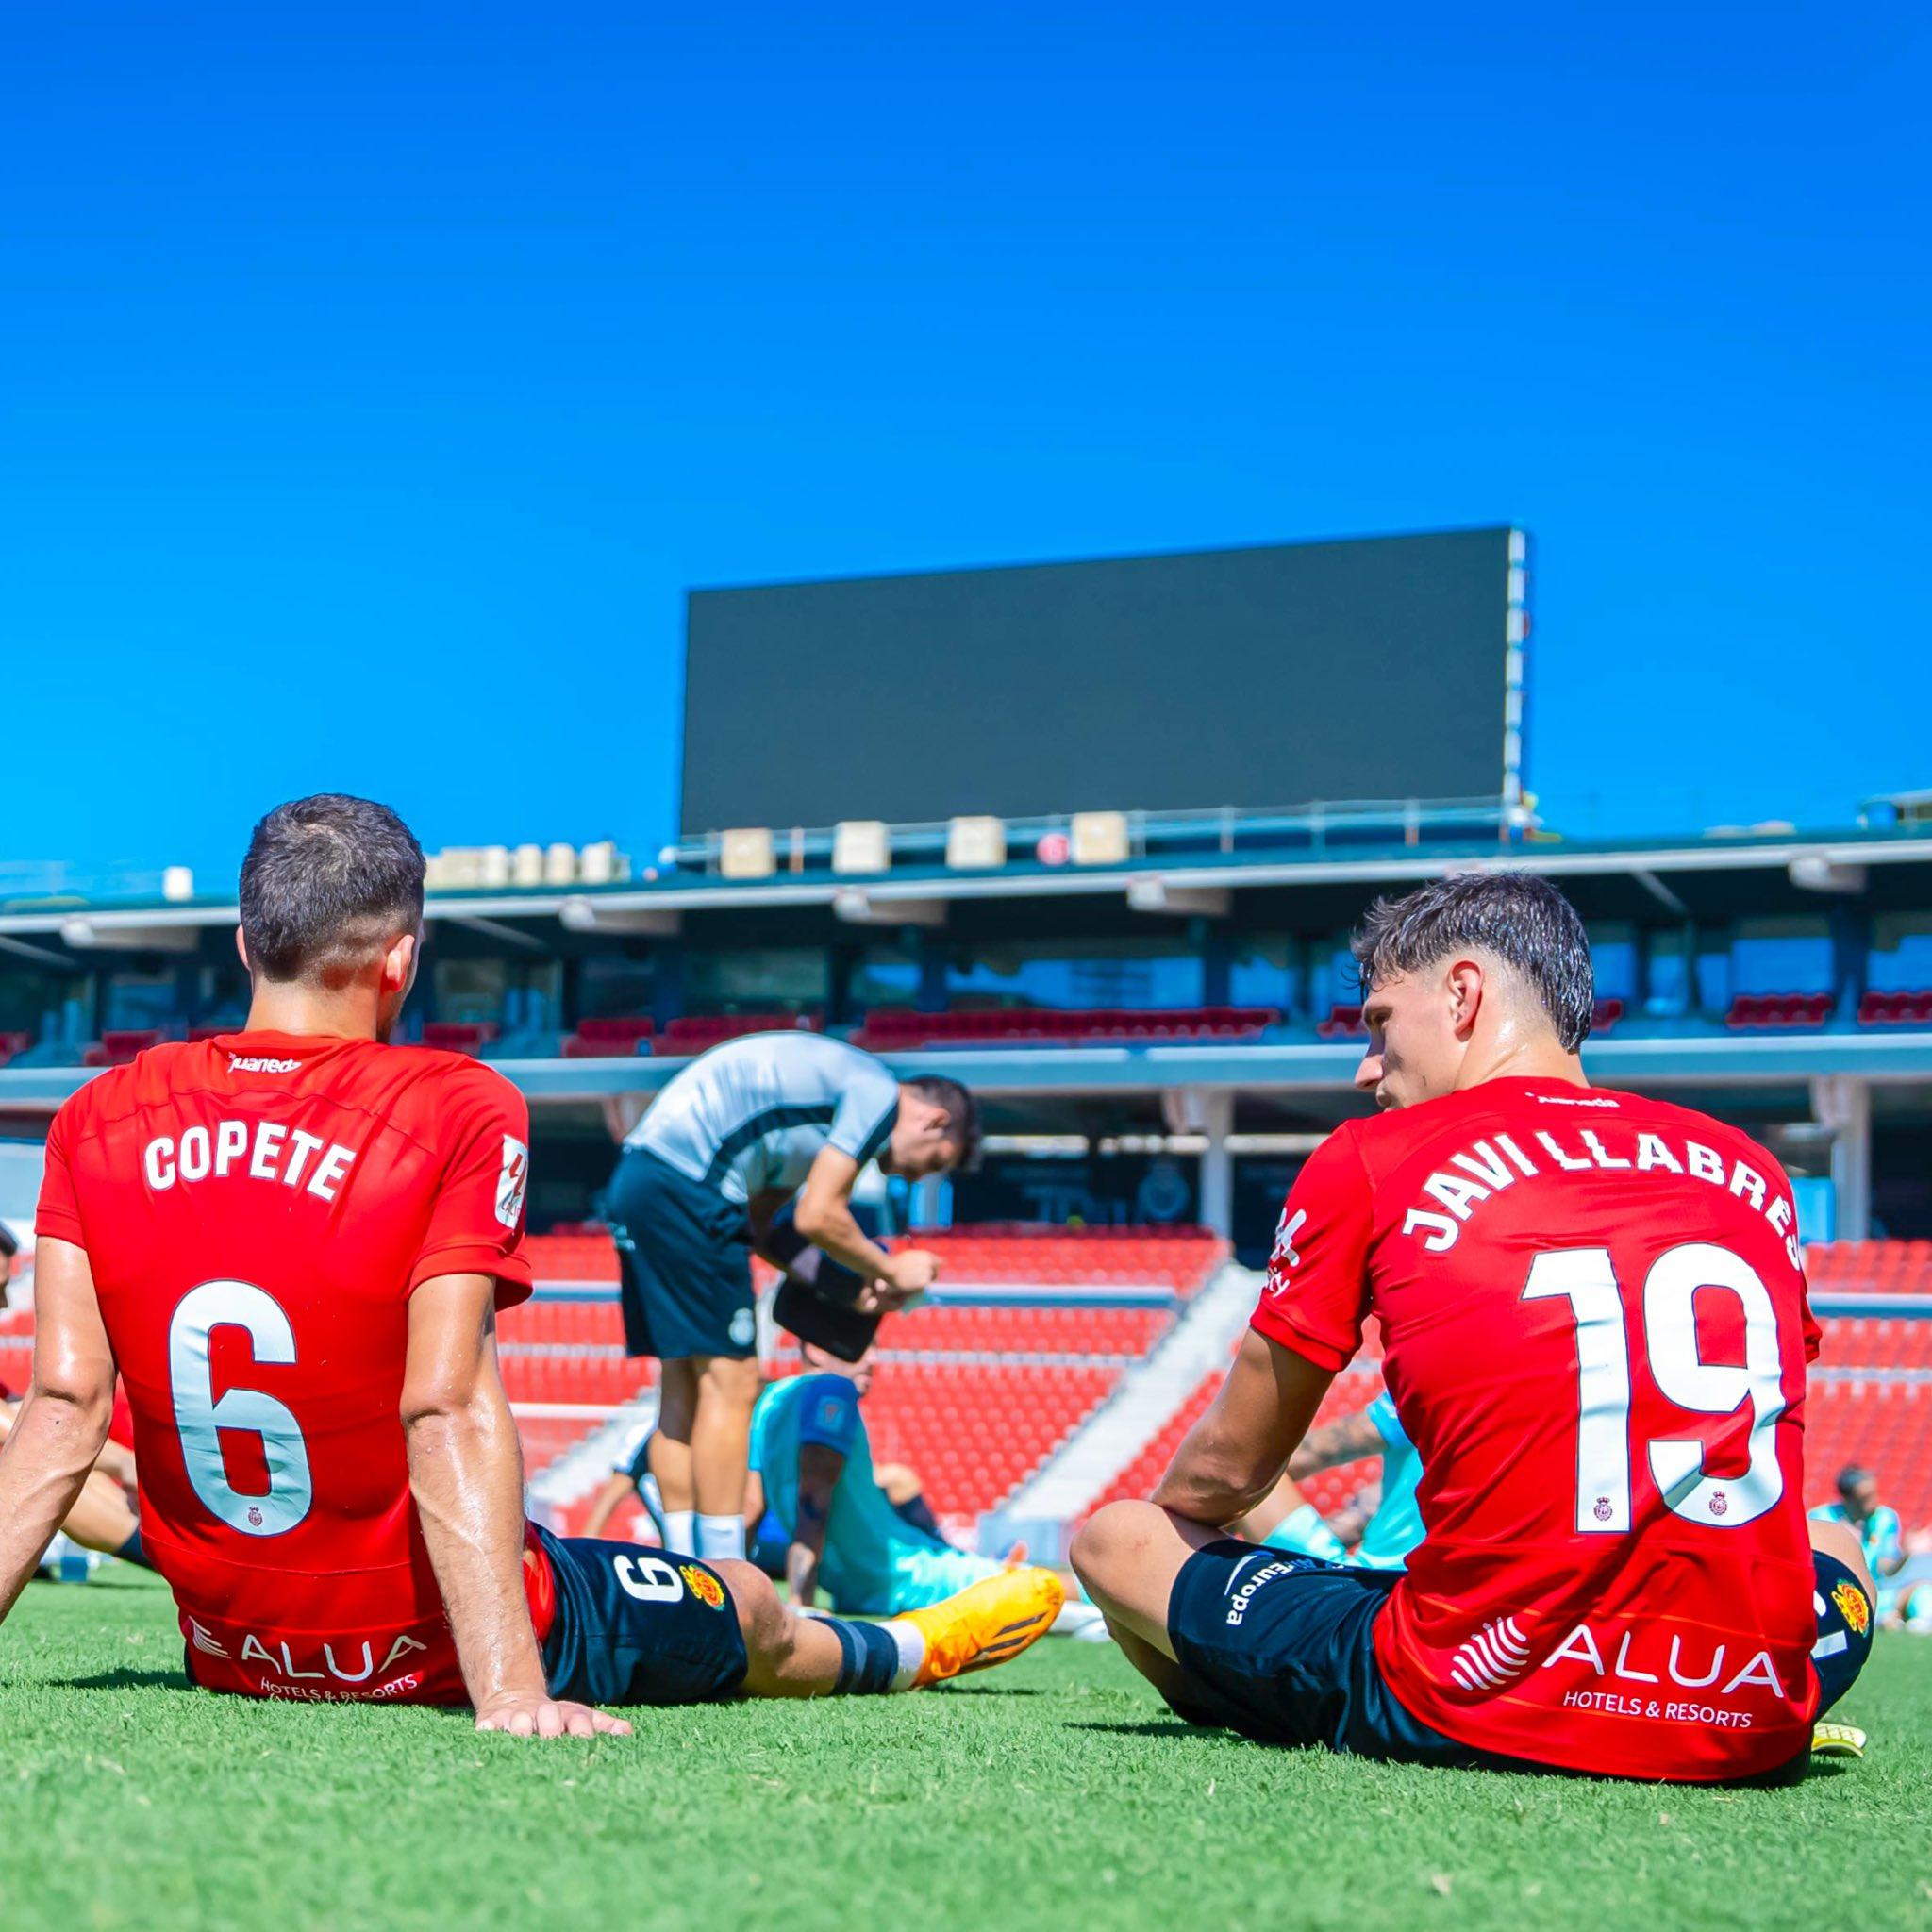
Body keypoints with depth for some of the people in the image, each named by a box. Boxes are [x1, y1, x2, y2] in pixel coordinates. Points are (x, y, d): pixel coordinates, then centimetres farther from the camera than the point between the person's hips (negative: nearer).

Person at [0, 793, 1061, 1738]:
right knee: (746, 1610, 24)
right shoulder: (460, 1113, -17)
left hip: (230, 1656, 4)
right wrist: (511, 1692, -27)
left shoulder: (94, 1121, -5)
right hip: (428, 1655, -4)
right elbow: (446, 1412, -25)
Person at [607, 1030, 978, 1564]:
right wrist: (891, 1270, 5)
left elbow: (756, 1225, 21)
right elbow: (816, 1217, -11)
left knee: (685, 1385, 11)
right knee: (729, 1382, -6)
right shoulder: (879, 1094, -3)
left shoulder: (835, 1084, 25)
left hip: (637, 1180, 10)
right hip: (684, 1185, -10)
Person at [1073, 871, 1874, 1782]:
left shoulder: (1366, 1161, 2)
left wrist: (1160, 1519, 34)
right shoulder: (1751, 1170, 11)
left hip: (1479, 1713, -4)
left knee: (1113, 1539, 16)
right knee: (1838, 1543, 39)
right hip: (1747, 1727, 4)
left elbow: (1230, 1464, 11)